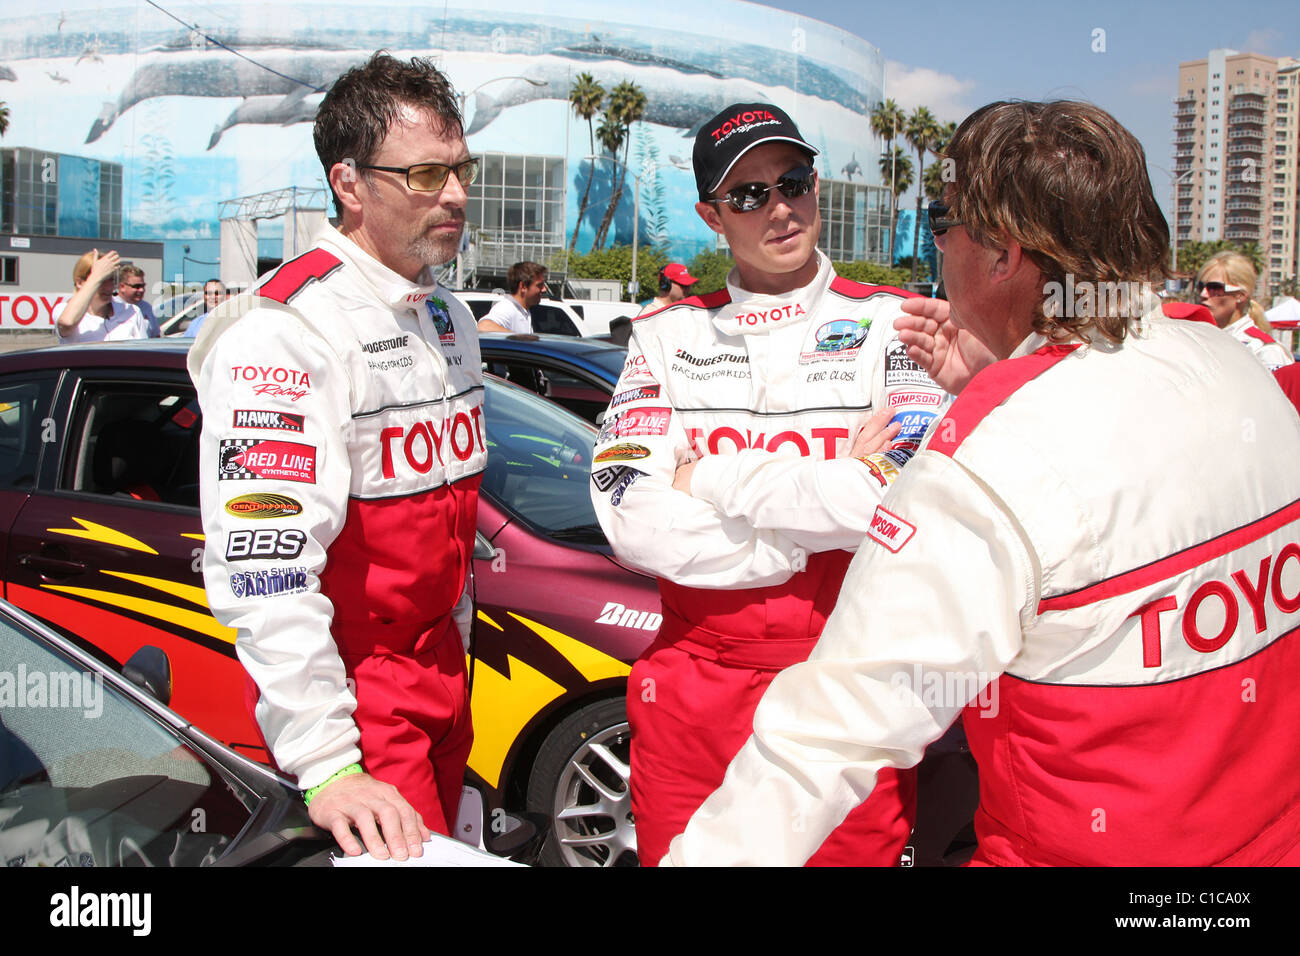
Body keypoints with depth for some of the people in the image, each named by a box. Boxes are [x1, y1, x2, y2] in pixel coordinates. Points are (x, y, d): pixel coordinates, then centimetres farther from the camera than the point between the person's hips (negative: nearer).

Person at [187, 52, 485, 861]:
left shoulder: (449, 316, 10)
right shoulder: (283, 327, -20)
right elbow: (265, 566, -27)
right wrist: (325, 767, -30)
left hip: (442, 672, 8)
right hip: (354, 690, -8)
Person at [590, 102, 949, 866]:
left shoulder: (892, 324, 1)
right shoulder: (669, 336, 6)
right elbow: (629, 518, -7)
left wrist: (710, 477, -12)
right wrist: (830, 498, -11)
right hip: (694, 686, 2)